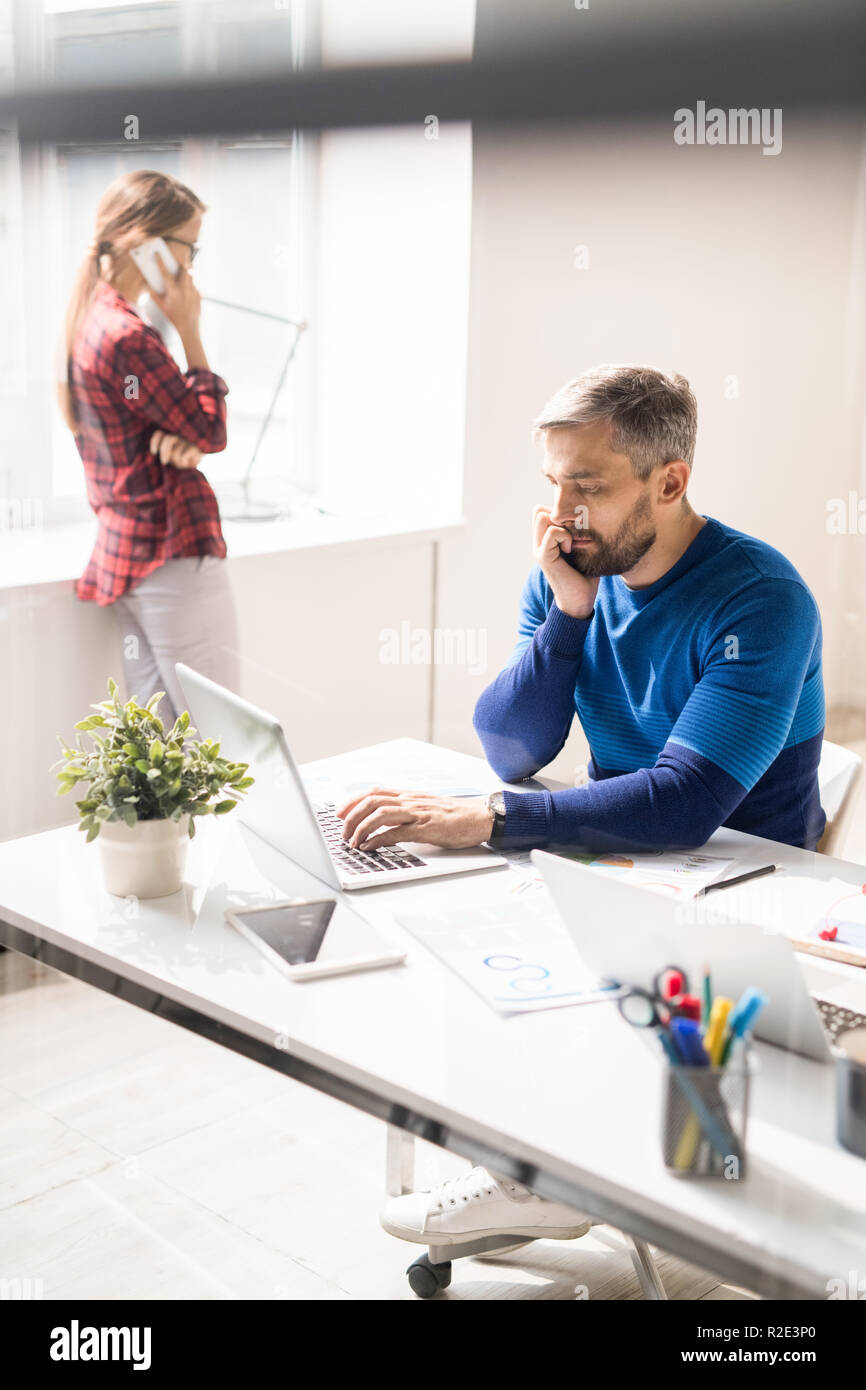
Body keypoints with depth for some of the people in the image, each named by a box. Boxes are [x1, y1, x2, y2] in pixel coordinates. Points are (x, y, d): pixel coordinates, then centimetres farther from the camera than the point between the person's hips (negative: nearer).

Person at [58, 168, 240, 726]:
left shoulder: (91, 320, 13)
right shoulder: (128, 337, -19)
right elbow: (212, 430, -11)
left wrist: (182, 439, -8)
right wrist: (190, 330, -7)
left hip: (122, 551, 10)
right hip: (174, 553, -10)